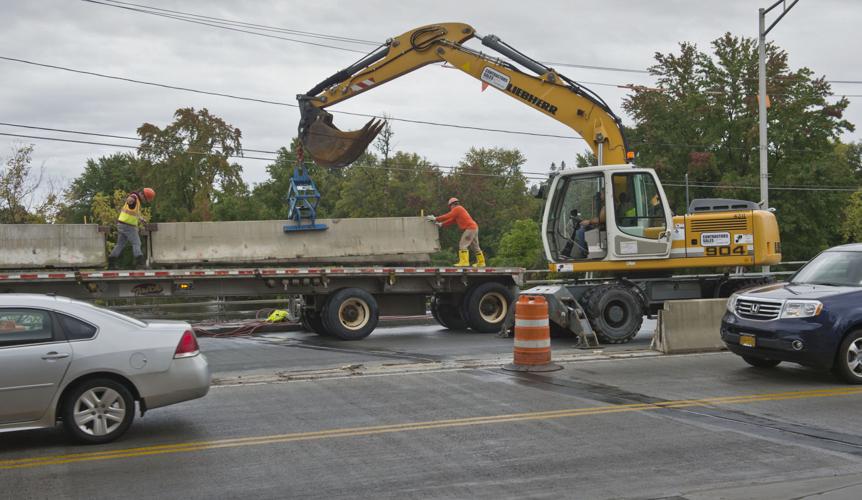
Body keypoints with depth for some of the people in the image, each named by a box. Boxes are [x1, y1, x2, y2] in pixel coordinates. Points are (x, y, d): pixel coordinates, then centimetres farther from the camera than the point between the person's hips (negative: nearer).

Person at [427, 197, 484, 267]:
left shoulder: (457, 208, -4)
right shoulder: (460, 210, 26)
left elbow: (448, 216, -11)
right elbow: (451, 220, 25)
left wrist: (435, 219, -6)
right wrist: (441, 224, 19)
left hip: (470, 228, -10)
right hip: (474, 228, 10)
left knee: (463, 244, -13)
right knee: (475, 246, 15)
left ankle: (464, 262, -21)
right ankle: (481, 262, 19)